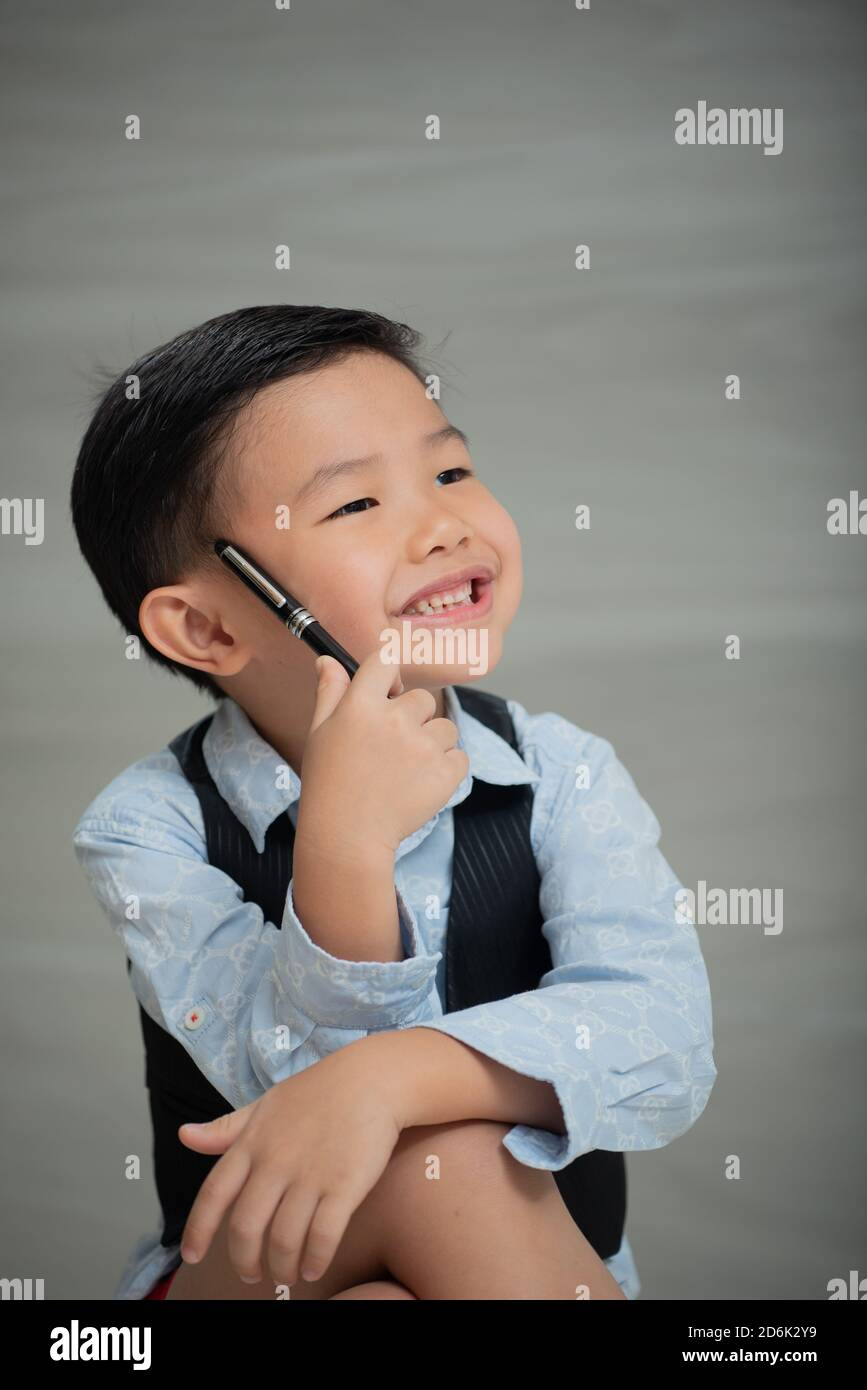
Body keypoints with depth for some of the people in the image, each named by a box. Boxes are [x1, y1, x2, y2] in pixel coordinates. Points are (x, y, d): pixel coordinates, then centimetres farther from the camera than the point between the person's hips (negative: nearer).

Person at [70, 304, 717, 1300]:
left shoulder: (563, 777, -6)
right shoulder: (150, 830, -10)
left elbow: (663, 1040, -20)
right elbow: (298, 1074, -19)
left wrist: (394, 1073, -35)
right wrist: (344, 846, -35)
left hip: (546, 1255, 2)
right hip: (240, 1269, -2)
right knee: (437, 1162, -31)